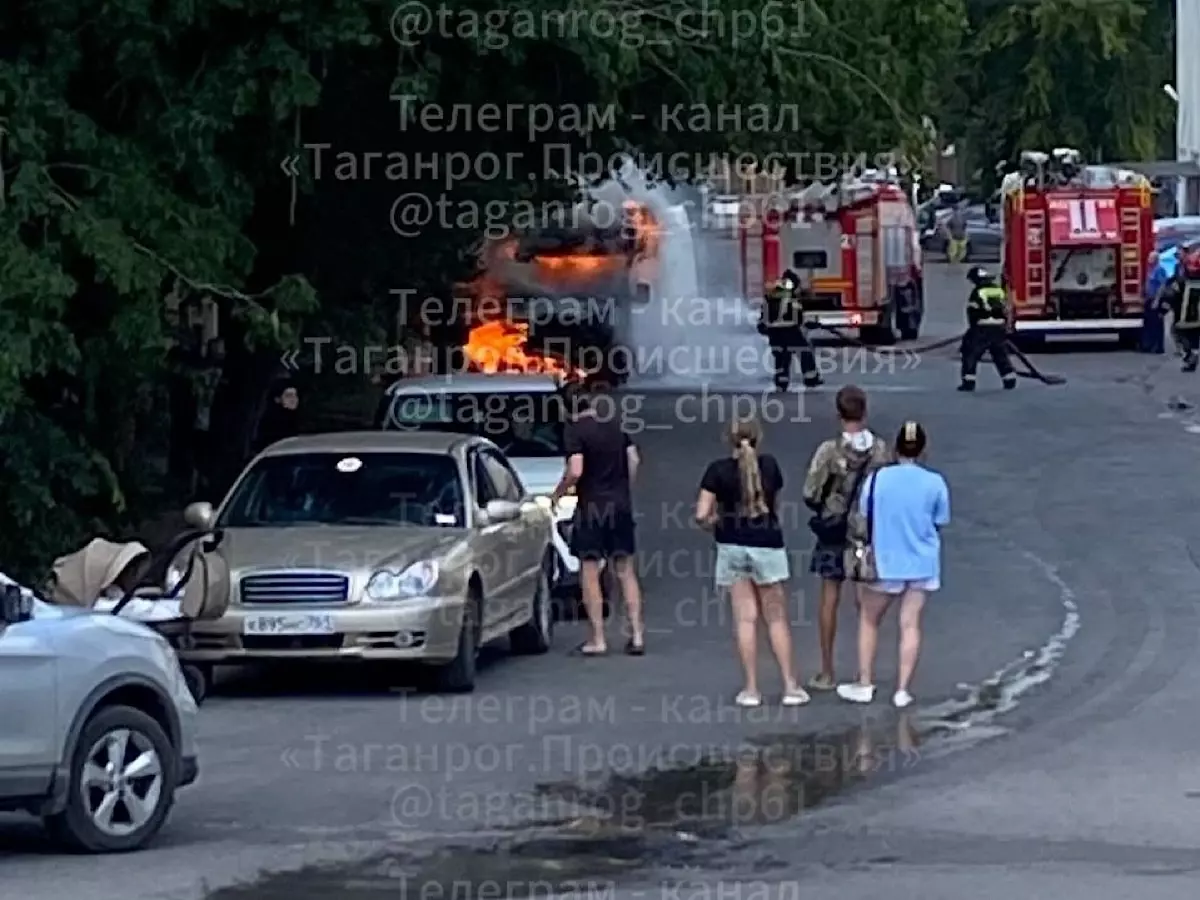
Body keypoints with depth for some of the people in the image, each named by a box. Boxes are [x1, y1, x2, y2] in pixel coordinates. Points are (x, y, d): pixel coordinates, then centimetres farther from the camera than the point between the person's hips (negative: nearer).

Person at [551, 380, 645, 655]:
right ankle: (637, 635, 8)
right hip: (620, 504, 5)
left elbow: (575, 471, -20)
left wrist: (558, 493, -3)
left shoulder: (576, 430, -12)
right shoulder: (616, 425, 7)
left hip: (591, 506, -5)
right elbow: (634, 460, 9)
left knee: (589, 572, 2)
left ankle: (597, 639, 1)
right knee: (626, 570, 10)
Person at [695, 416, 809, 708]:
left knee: (745, 618, 5)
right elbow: (774, 501, 10)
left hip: (732, 547, 0)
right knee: (777, 618, 7)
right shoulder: (769, 465, -3)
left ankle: (751, 689, 6)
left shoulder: (718, 470, -7)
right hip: (767, 546, 0)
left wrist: (714, 521, 10)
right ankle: (790, 686, 6)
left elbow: (701, 515, -10)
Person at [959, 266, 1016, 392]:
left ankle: (969, 382, -4)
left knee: (971, 354, 2)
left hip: (982, 329, -6)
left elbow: (973, 313, -8)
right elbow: (1005, 311, 16)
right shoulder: (1000, 291, 12)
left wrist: (973, 327, 4)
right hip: (999, 328, 6)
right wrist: (1004, 329, 23)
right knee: (1001, 355, 16)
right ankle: (1010, 381, 13)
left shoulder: (977, 292, -8)